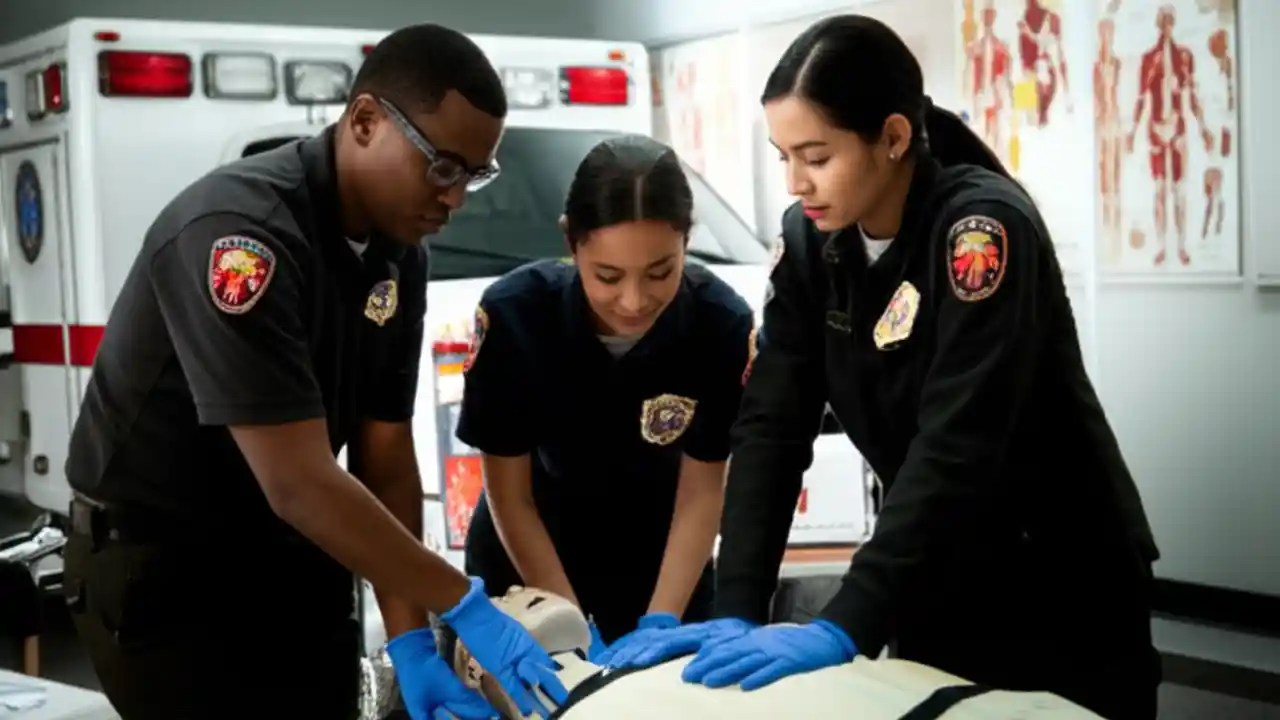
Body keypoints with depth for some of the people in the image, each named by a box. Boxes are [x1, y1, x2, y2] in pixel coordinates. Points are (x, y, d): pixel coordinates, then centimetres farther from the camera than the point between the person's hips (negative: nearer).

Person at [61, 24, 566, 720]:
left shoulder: (399, 260, -2)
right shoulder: (240, 231, -28)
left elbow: (386, 457, -2)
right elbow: (299, 483, -31)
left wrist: (410, 640, -11)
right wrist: (465, 605, -26)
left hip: (294, 560, 7)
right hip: (161, 569, -7)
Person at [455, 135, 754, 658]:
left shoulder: (723, 325, -25)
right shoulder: (513, 314, -28)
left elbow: (701, 493, -14)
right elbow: (510, 497, -18)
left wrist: (660, 624, -23)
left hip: (660, 562, 1)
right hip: (526, 562, -1)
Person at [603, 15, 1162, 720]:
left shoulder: (983, 225, -24)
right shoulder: (811, 239, -5)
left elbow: (956, 445, -31)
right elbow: (771, 424, -8)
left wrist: (844, 626, -36)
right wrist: (735, 610, -18)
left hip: (1063, 585, -5)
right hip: (939, 584, 5)